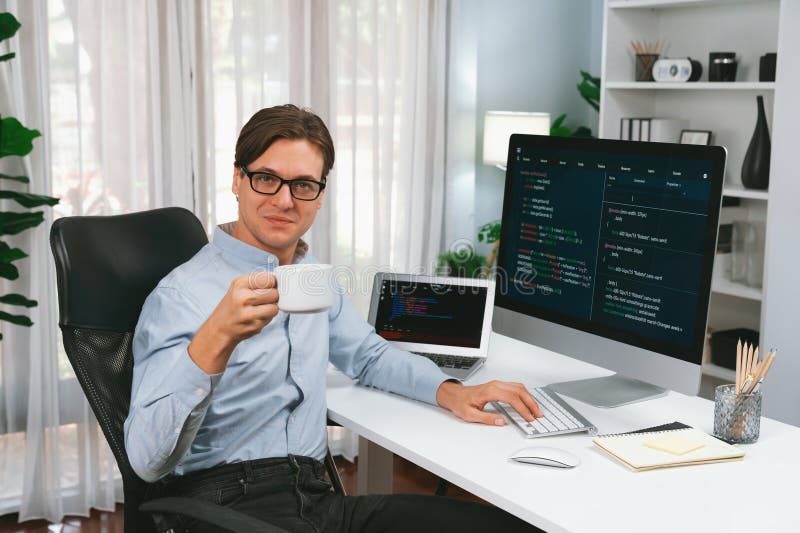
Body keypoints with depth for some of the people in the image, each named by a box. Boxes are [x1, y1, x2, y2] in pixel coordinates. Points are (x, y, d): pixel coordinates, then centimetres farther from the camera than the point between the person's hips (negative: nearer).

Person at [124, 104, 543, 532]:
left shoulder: (312, 276, 15)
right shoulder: (182, 295, -9)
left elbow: (367, 354, 31)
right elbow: (147, 459, -18)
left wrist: (450, 392, 13)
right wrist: (217, 337, -32)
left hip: (315, 496, 8)